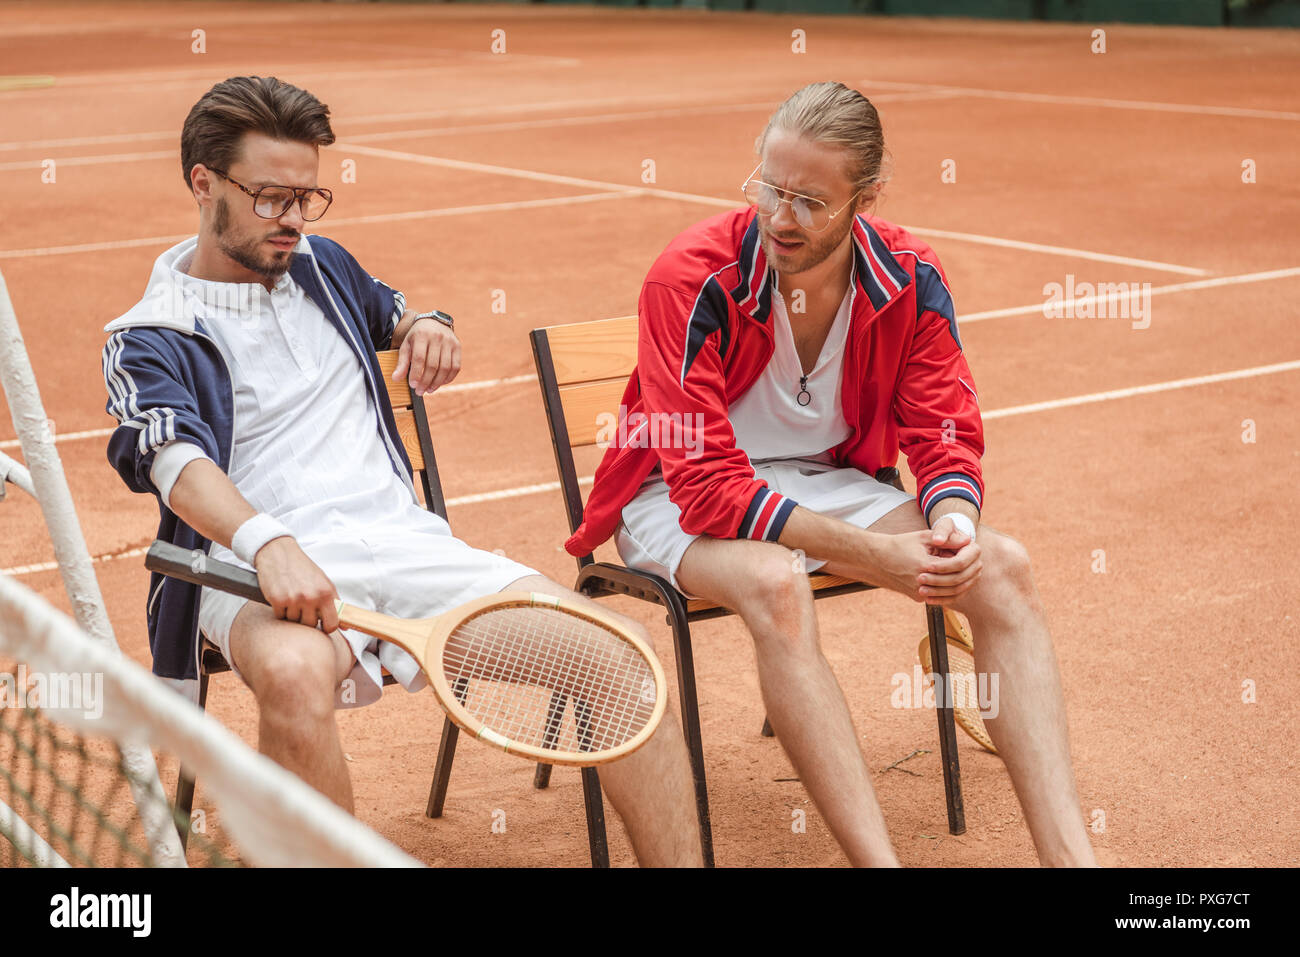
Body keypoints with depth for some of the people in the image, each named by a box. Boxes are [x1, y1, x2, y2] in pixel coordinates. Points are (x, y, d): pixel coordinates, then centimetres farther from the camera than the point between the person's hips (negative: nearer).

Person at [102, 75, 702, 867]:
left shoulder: (321, 266, 22)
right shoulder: (149, 338, 5)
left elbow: (393, 312, 44)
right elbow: (176, 460, -14)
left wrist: (427, 327, 17)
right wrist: (269, 544, -35)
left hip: (402, 542, 5)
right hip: (260, 569, -4)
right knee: (295, 675, -43)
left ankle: (682, 860, -14)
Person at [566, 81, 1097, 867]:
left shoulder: (910, 280, -11)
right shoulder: (693, 281, -24)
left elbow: (946, 439, -4)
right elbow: (707, 484, -26)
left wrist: (953, 521, -30)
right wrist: (874, 553, -34)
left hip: (828, 483, 5)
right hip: (681, 503, -4)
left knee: (1003, 566, -19)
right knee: (775, 583, -39)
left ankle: (1070, 852, -25)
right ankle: (878, 857, -39)